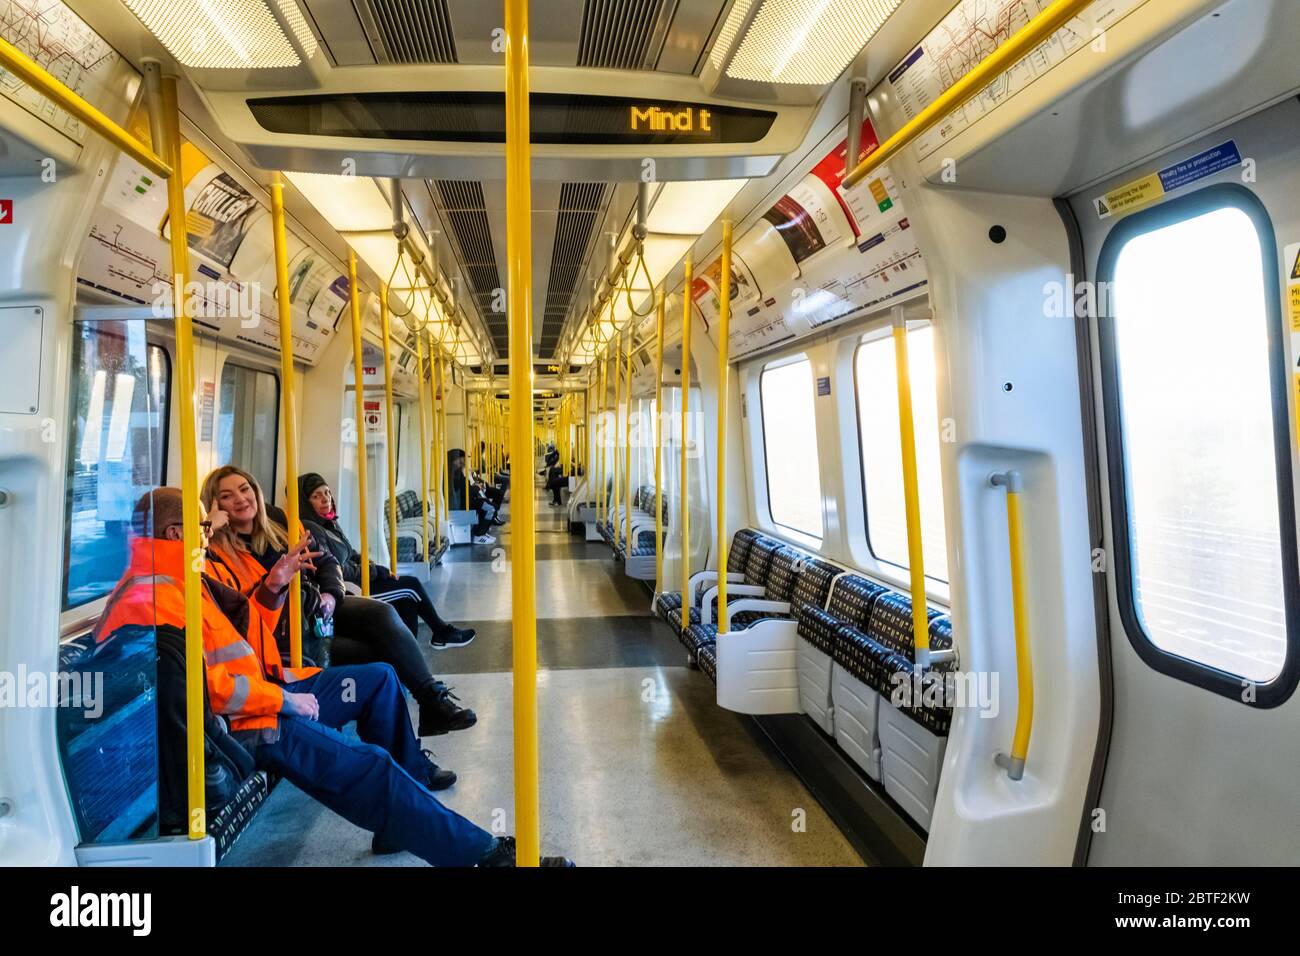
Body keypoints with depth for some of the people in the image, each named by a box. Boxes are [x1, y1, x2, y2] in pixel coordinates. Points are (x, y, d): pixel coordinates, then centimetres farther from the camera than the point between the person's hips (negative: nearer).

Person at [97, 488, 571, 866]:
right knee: (372, 767, -24)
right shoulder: (154, 597, -18)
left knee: (379, 678, 17)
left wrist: (271, 588, 4)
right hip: (242, 726, -11)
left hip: (264, 693, 11)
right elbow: (202, 685, -26)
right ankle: (479, 852, -18)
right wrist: (283, 699, -17)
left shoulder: (181, 580, 15)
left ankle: (410, 778, 21)